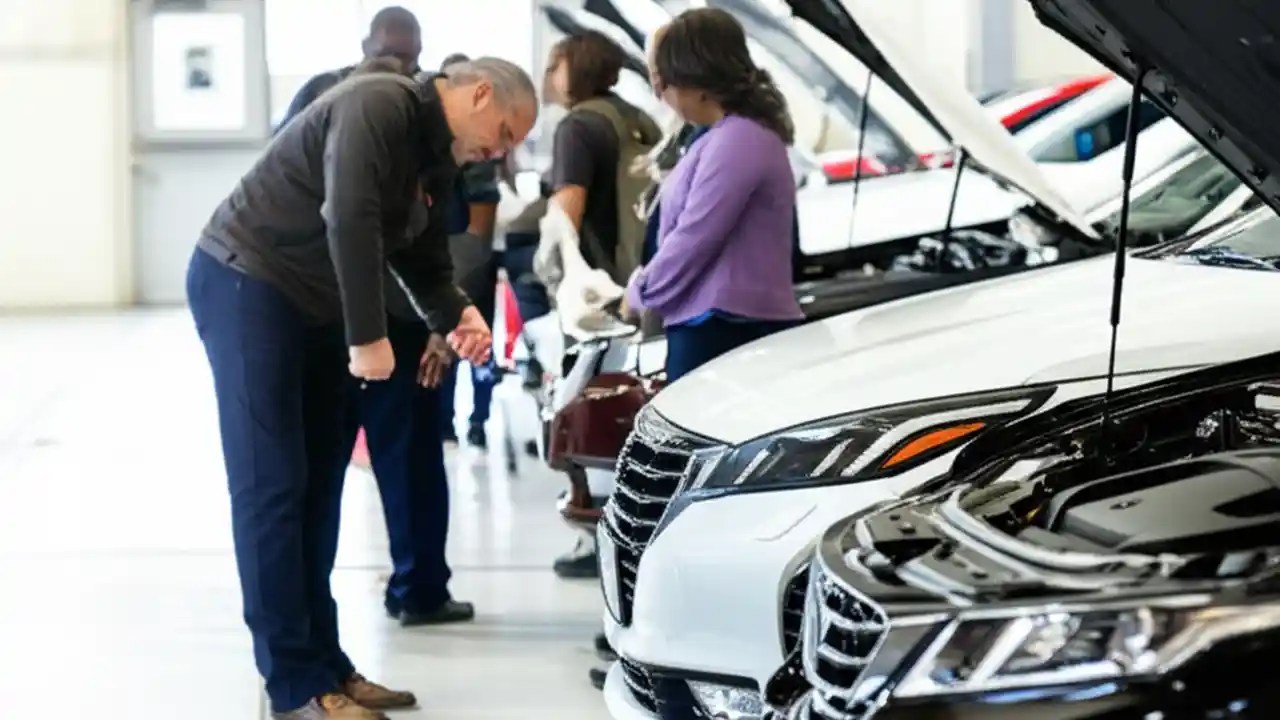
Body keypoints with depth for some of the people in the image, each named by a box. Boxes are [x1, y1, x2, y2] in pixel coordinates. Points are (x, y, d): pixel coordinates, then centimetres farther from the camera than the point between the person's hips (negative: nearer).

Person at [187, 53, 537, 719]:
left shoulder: (439, 161, 11)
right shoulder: (377, 107, -19)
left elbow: (423, 261, 15)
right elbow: (349, 220, -28)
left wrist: (456, 316, -5)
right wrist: (368, 337, -27)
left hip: (314, 308, 10)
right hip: (245, 286, -10)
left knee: (317, 488, 9)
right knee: (271, 488, -8)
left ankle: (325, 665, 14)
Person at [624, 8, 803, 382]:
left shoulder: (736, 141, -15)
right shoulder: (729, 137, 17)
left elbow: (693, 239, -16)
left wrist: (639, 293, -1)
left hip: (724, 328, -10)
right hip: (727, 324, 10)